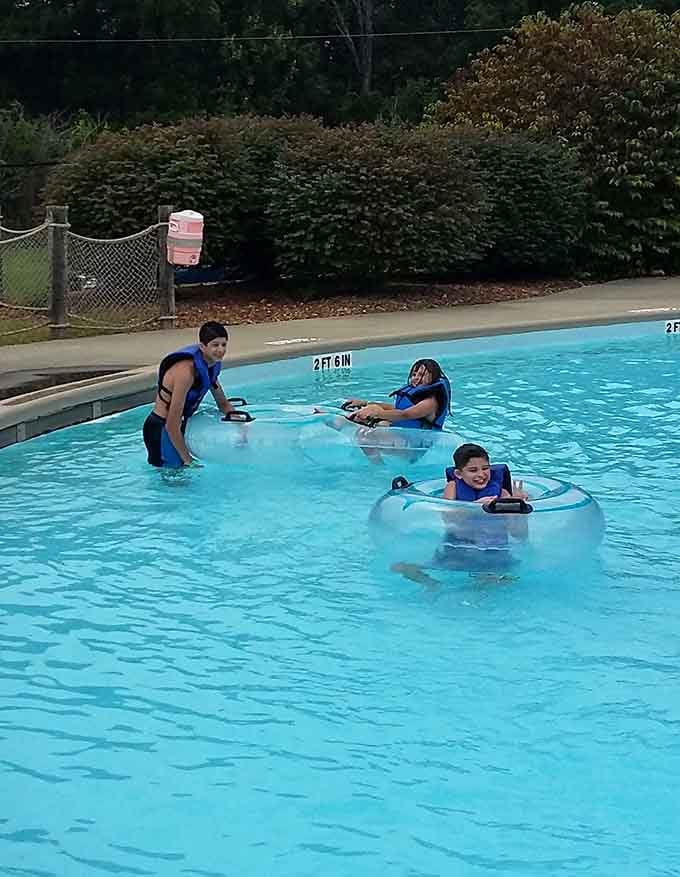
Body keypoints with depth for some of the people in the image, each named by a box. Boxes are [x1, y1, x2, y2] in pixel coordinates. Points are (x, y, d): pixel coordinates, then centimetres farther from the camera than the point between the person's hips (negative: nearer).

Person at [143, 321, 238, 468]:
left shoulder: (210, 365, 0)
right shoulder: (187, 371, -29)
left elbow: (224, 403, 18)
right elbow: (171, 426, -29)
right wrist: (187, 459, -20)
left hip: (175, 430, 9)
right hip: (160, 430, -9)